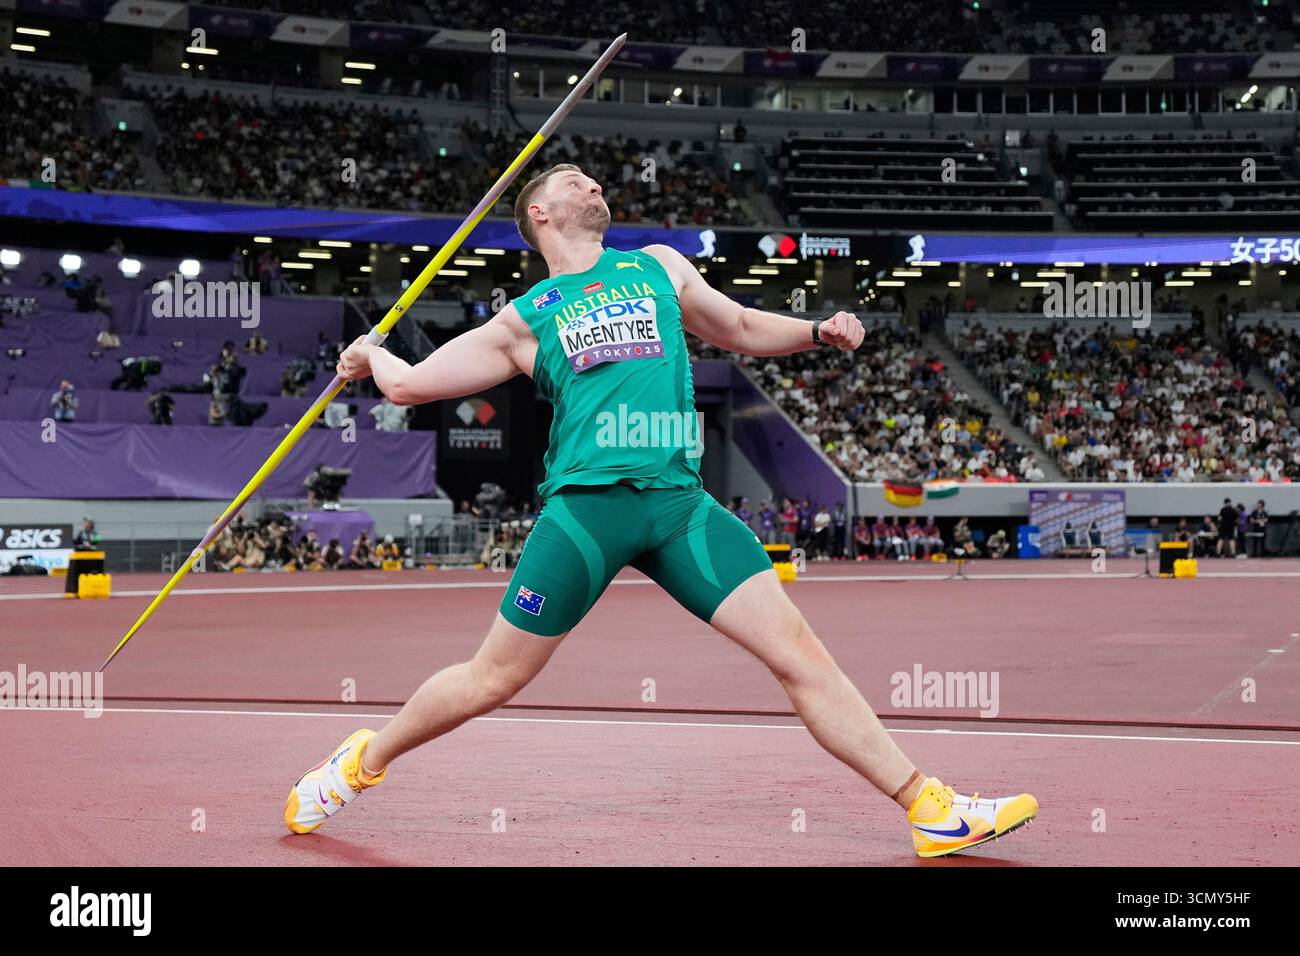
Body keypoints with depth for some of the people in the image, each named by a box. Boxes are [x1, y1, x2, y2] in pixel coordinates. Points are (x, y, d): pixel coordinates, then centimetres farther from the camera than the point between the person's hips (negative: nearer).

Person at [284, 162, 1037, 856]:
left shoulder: (659, 268, 22)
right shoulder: (524, 318, 14)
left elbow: (741, 328, 34)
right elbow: (410, 383, 20)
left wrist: (820, 332, 18)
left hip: (679, 499, 2)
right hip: (587, 503, -2)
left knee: (798, 651, -5)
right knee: (493, 680, 3)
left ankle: (931, 809, -3)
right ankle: (363, 763, 27)